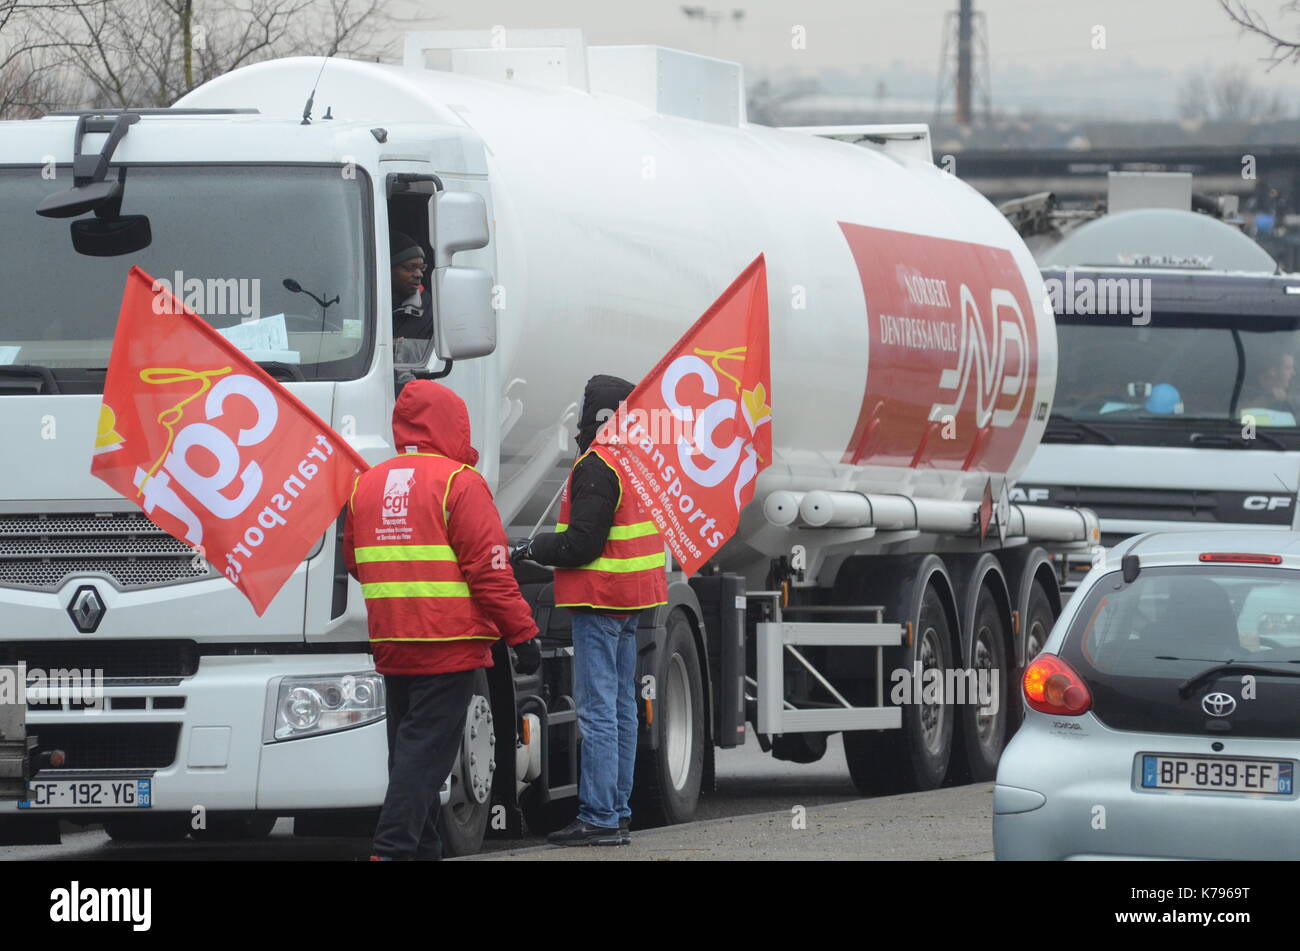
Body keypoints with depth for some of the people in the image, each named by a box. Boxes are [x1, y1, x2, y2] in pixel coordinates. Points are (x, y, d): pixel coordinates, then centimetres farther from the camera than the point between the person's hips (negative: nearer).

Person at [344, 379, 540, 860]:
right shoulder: (459, 482, -10)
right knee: (427, 750, -7)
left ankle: (422, 848, 18)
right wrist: (522, 634, -9)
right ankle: (394, 847, -15)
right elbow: (489, 569, -13)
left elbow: (357, 562, 19)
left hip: (390, 642, 6)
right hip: (448, 641, -6)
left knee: (409, 748, 14)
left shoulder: (368, 484, 10)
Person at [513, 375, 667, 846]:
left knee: (597, 710, -9)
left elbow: (581, 543, -20)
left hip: (600, 602, -10)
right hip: (631, 602, 10)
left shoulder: (597, 467, -17)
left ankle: (599, 818, -10)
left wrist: (533, 549, -7)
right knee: (621, 707, 14)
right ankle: (617, 811, 18)